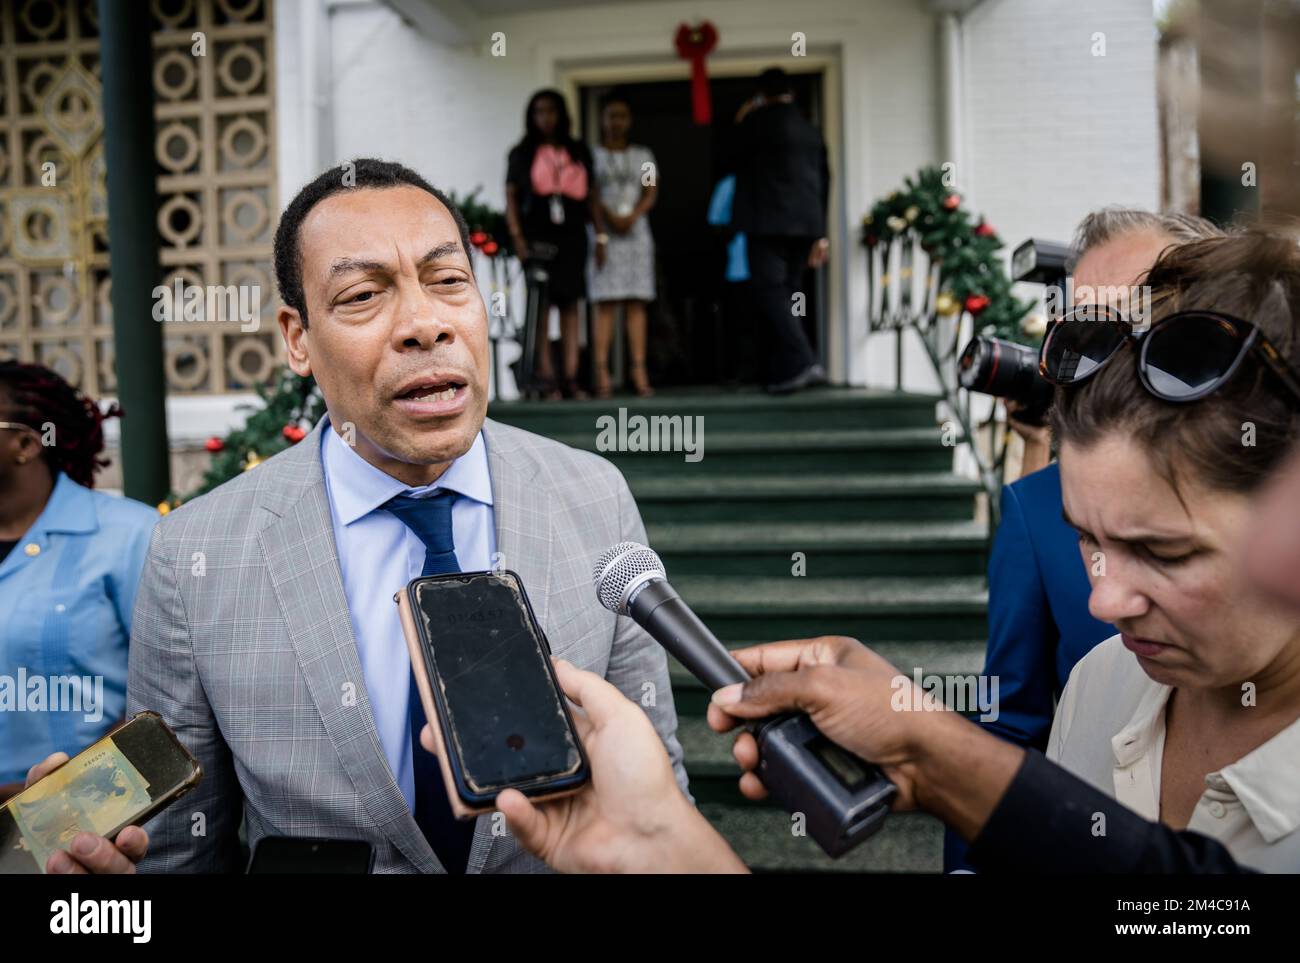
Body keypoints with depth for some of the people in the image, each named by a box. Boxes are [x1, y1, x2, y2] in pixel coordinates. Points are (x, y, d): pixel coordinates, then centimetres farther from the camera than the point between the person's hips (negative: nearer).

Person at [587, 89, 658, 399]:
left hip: (636, 231, 2)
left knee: (636, 303, -3)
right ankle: (601, 373, -12)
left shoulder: (643, 155, 16)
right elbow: (589, 195, 0)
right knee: (605, 303, -9)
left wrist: (632, 216, -11)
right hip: (604, 234, -2)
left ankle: (639, 371, -6)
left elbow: (651, 193, 6)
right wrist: (610, 218, -14)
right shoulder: (592, 155, 9)